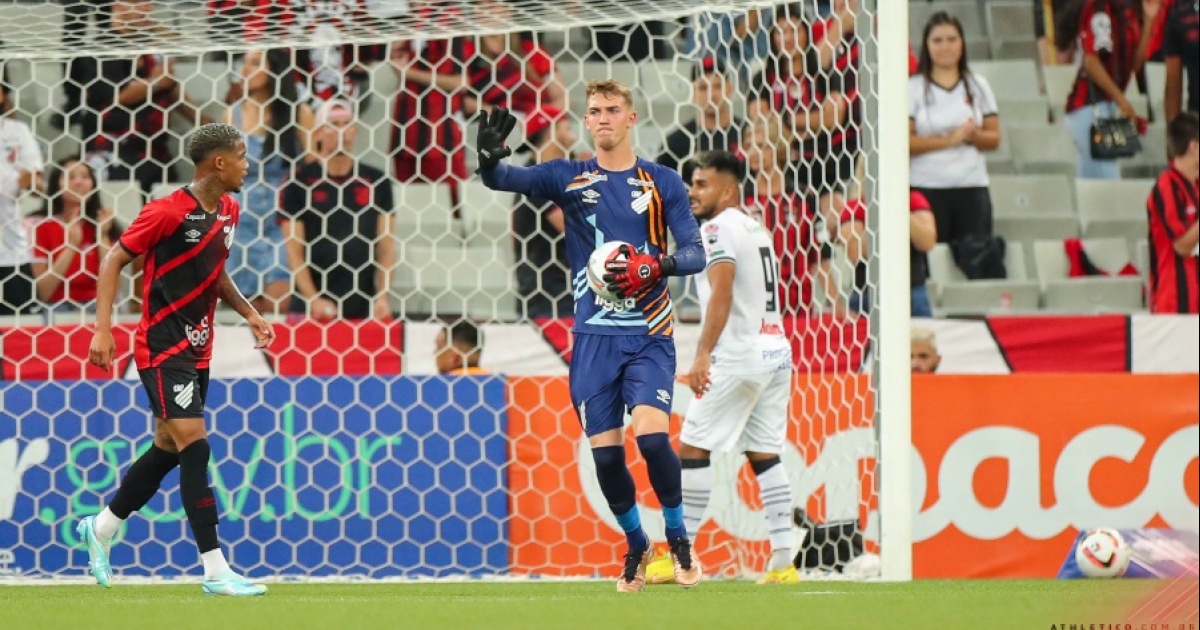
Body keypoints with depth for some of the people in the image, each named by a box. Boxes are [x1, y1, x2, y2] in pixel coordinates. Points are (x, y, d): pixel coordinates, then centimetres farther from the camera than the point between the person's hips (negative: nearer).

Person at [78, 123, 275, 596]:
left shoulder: (228, 210, 7)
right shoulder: (168, 212, -17)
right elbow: (114, 260, -11)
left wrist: (249, 314, 10)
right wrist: (103, 329, -17)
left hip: (197, 350, 9)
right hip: (162, 348, -9)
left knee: (169, 448, 16)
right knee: (195, 446, -15)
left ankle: (101, 527, 36)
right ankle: (215, 571, -15)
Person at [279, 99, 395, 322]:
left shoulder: (376, 181, 9)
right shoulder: (299, 182, 2)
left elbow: (386, 245, 9)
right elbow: (294, 249, -1)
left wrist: (383, 297, -3)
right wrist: (314, 300, -10)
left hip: (365, 307, 2)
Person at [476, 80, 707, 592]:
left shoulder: (663, 183, 4)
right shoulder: (568, 179, 5)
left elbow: (695, 253, 1)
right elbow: (503, 179, -9)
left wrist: (657, 266, -20)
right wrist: (488, 159, -33)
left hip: (648, 335, -2)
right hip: (594, 336, 2)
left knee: (652, 434, -20)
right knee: (605, 452, -1)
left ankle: (679, 539, 1)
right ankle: (636, 545, 23)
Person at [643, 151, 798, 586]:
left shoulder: (718, 227, -7)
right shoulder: (757, 229, 20)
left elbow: (722, 293, -19)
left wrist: (703, 354, -25)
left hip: (740, 355, -9)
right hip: (776, 353, 9)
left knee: (692, 448, -4)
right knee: (765, 456, 8)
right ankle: (783, 562, 2)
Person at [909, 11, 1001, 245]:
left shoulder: (978, 86, 12)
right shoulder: (913, 88, 2)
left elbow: (994, 139, 10)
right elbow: (904, 142, -7)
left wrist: (973, 136, -11)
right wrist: (950, 139, -13)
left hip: (972, 188, 3)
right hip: (927, 188, -3)